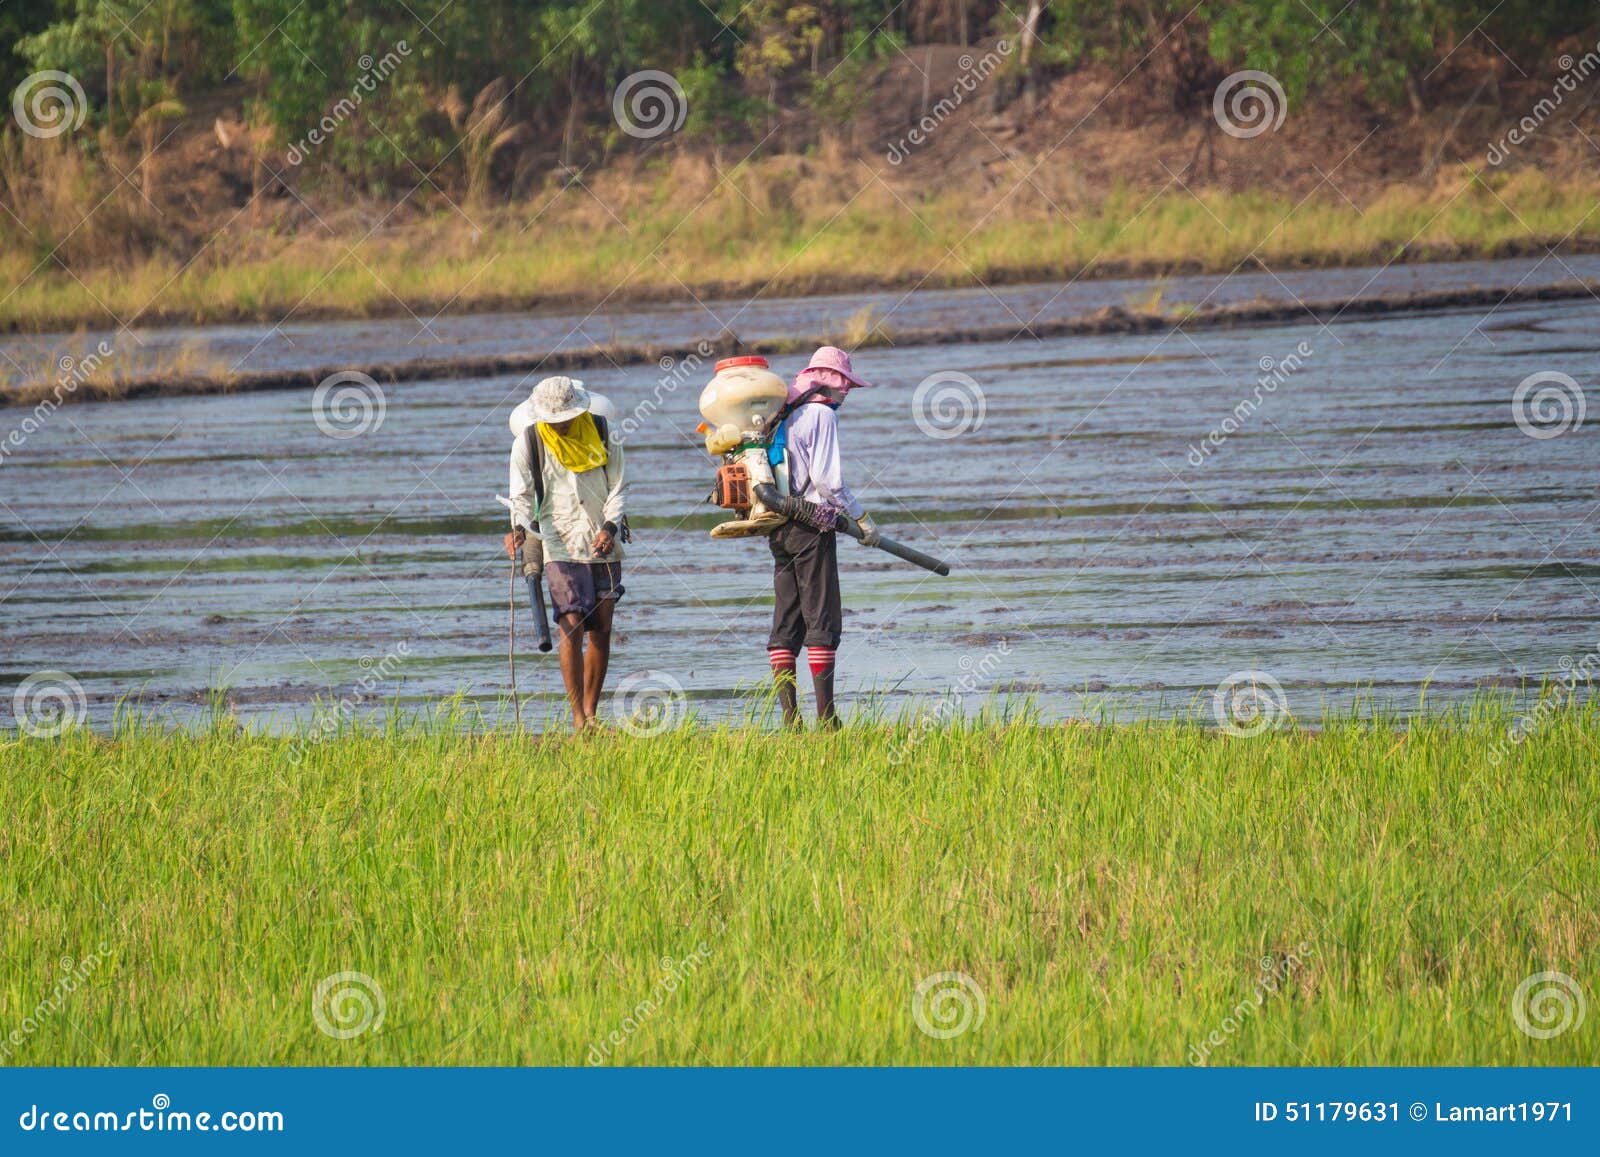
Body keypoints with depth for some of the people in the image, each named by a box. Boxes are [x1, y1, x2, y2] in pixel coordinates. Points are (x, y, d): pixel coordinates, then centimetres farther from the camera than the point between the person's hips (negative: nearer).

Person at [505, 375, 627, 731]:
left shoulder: (601, 432, 0)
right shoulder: (528, 443, -4)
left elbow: (618, 487, 4)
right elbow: (522, 495, -2)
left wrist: (610, 526, -13)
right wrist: (519, 527, -22)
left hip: (604, 545, 3)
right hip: (561, 545, -3)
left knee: (601, 630, 4)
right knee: (572, 627, -14)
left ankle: (591, 713, 14)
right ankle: (578, 716, -11)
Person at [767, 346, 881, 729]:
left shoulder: (787, 415, 14)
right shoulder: (822, 414, -9)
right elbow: (828, 478, -16)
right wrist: (862, 519, -8)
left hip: (779, 527, 8)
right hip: (811, 525, -8)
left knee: (786, 624, 7)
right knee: (822, 621, -6)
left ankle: (789, 716, 5)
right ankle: (826, 718, -10)